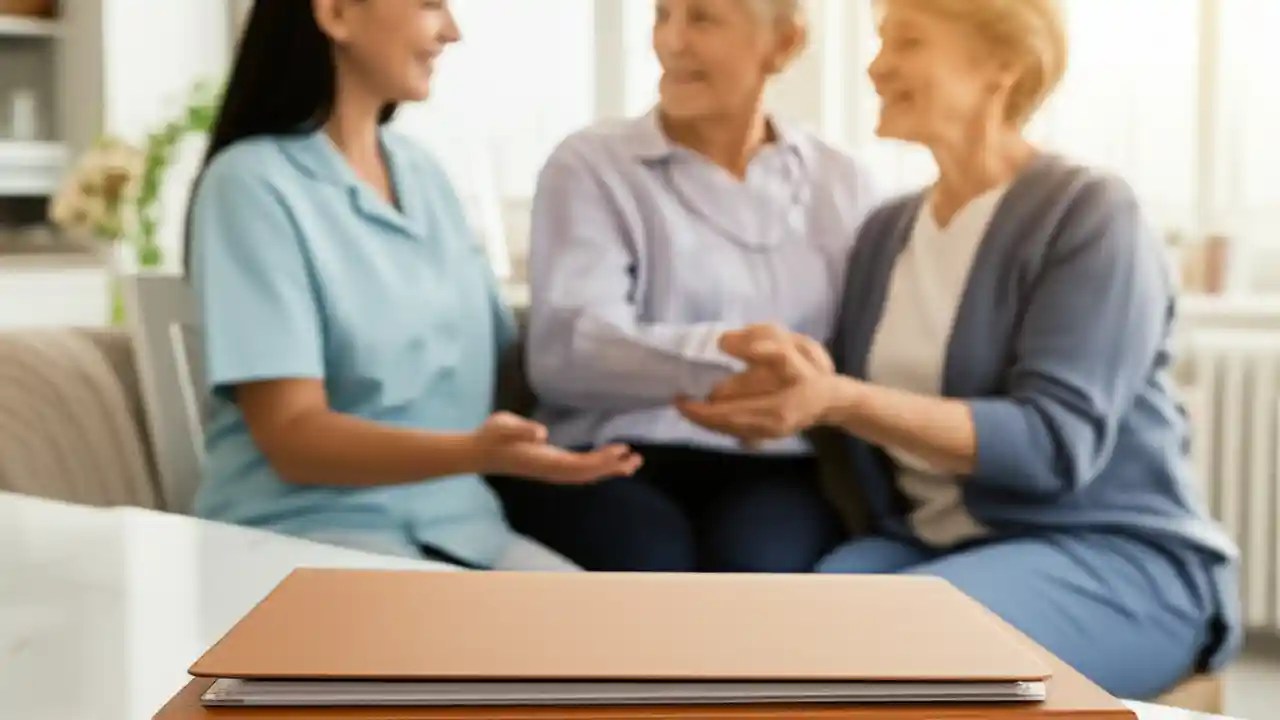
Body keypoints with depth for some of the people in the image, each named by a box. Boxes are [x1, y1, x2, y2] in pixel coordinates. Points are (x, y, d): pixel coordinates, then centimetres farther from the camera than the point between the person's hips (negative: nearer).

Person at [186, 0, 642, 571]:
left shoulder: (424, 175, 13)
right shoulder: (253, 182, -7)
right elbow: (293, 437, -15)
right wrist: (474, 452, -29)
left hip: (457, 524, 6)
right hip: (309, 530, -6)